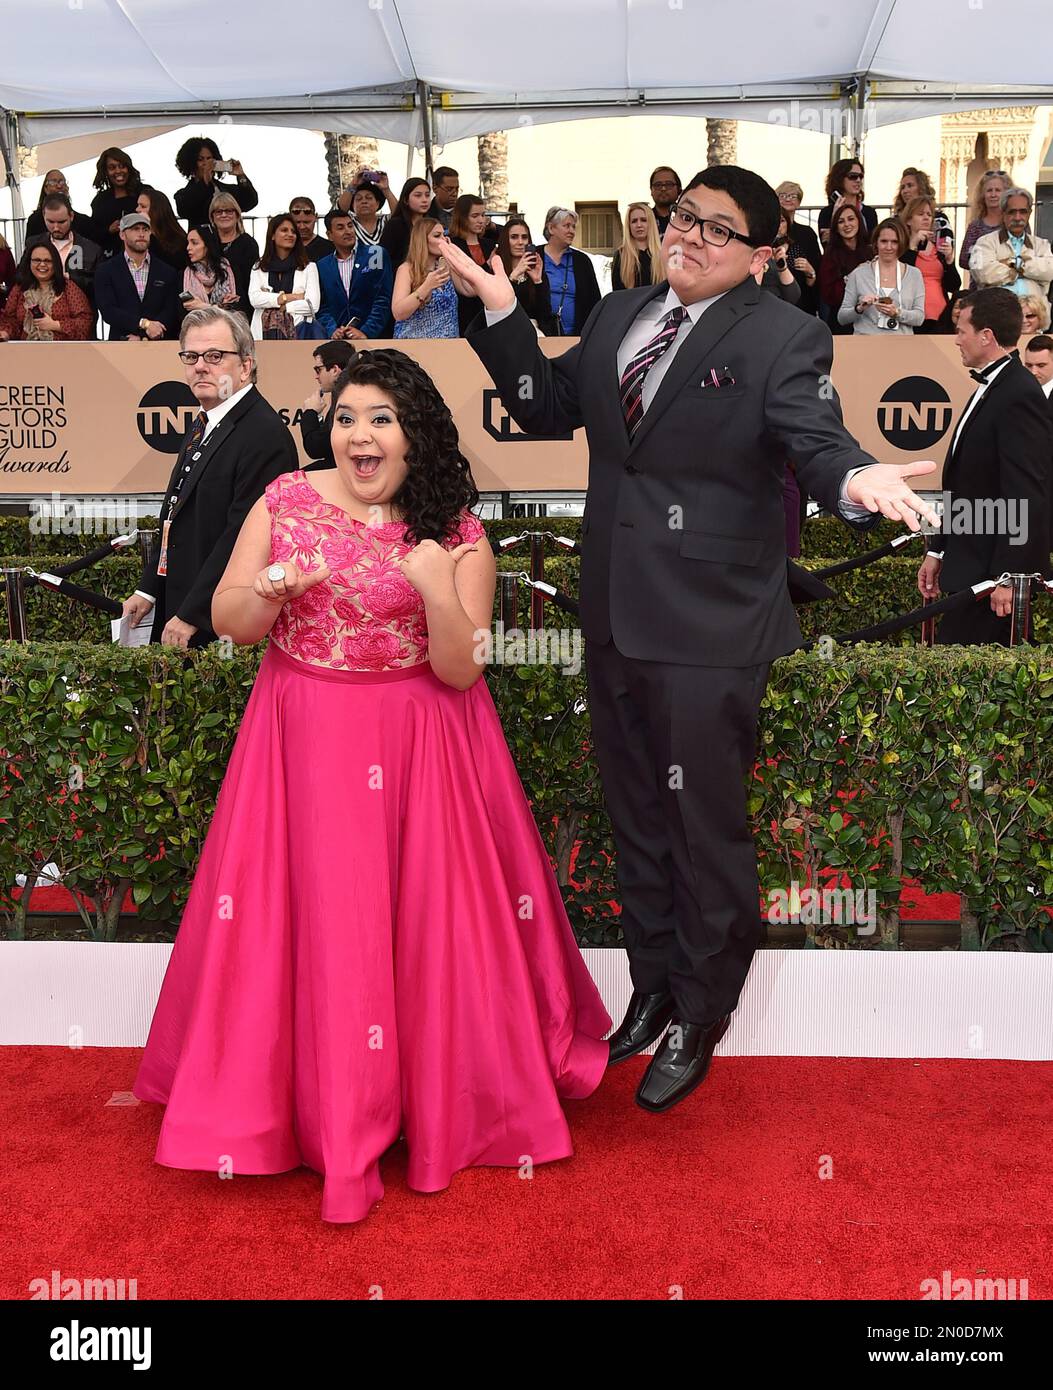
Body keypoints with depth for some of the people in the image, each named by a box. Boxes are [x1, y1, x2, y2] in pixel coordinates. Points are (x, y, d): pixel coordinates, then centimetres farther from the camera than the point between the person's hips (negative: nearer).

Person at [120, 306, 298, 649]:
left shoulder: (265, 434, -18)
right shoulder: (203, 425, 15)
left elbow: (243, 537, -23)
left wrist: (191, 616, -20)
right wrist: (148, 591, 12)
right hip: (178, 611, 9)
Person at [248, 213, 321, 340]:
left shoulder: (308, 267, 12)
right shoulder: (259, 268, 17)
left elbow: (313, 305, -1)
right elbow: (254, 299, 0)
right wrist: (291, 297, -4)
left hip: (297, 332, -1)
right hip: (265, 333, 1)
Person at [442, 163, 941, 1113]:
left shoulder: (784, 339, -8)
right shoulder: (618, 315, 10)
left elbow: (818, 445, -19)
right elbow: (547, 407, 13)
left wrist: (858, 480, -42)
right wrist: (501, 310, 2)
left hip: (710, 627, -6)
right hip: (616, 613, 7)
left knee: (705, 828, 5)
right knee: (636, 820, 20)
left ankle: (698, 1016, 27)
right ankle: (653, 985, 40)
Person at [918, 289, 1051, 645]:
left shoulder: (1020, 395, -16)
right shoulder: (991, 387, 16)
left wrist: (1008, 576, -21)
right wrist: (937, 551, 20)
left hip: (993, 571, -10)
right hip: (970, 566, 10)